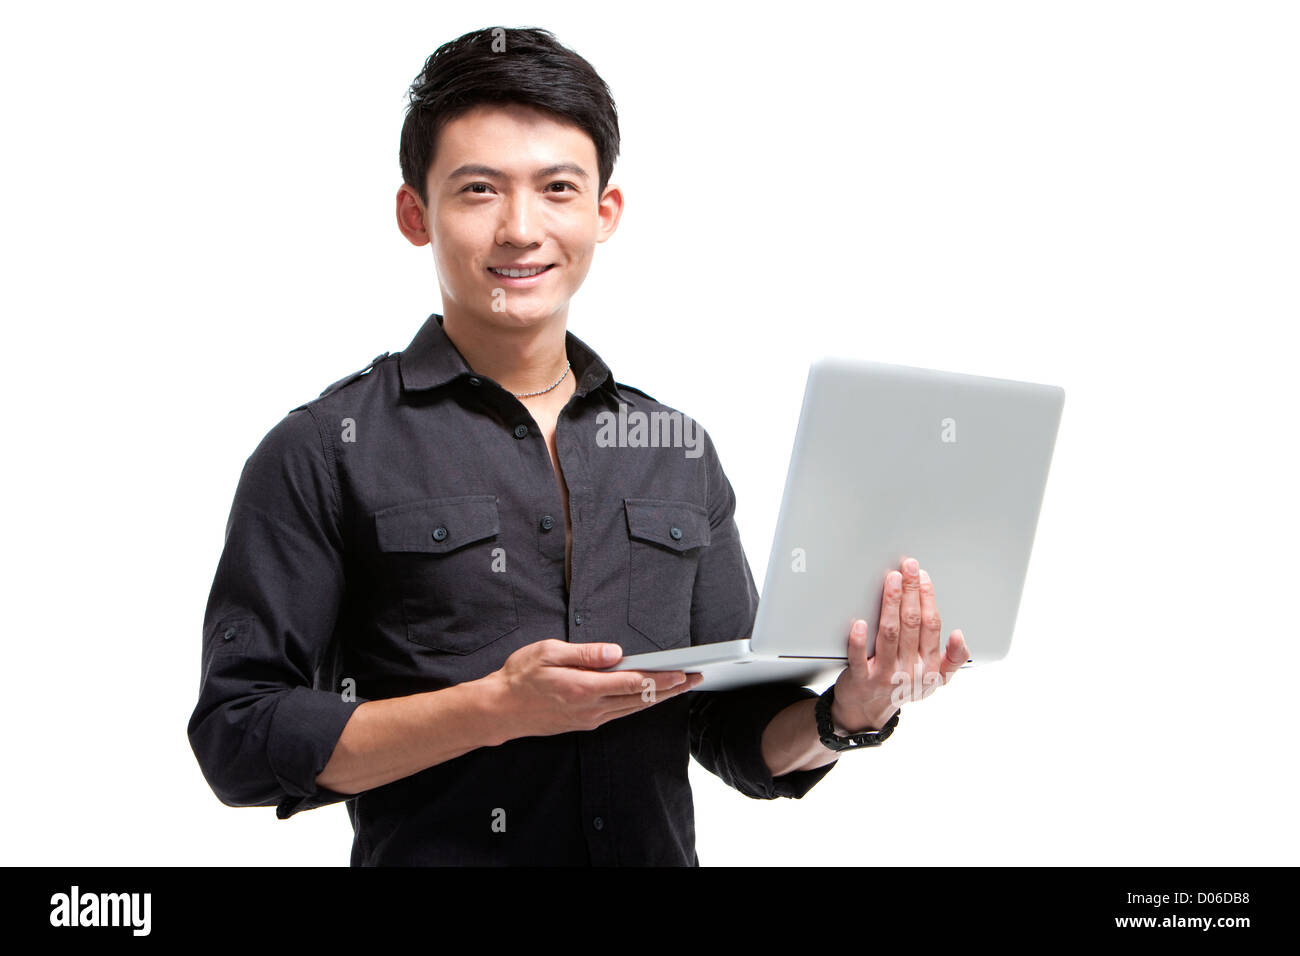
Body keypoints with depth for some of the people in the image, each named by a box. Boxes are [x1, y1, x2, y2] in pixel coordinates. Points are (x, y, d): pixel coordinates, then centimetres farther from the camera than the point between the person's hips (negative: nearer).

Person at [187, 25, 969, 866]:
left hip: (659, 852, 4)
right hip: (433, 854, -3)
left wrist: (847, 715, -3)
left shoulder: (678, 452, 13)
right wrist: (493, 708, -14)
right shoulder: (324, 451, -1)